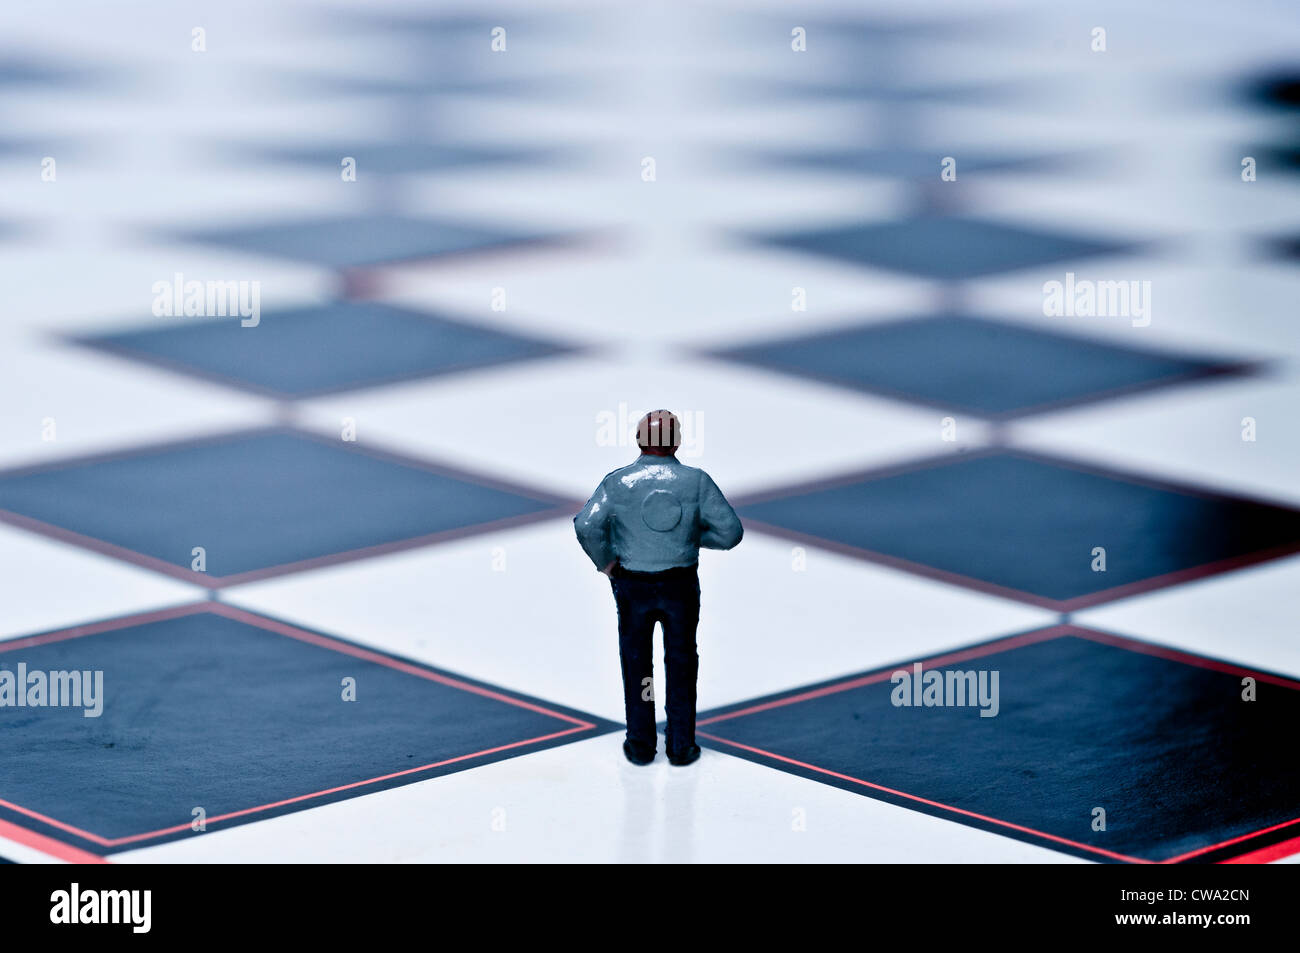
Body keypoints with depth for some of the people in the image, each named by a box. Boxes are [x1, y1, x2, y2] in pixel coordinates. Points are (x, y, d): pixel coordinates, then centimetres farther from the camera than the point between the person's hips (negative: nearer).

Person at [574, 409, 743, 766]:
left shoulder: (617, 482, -10)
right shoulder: (697, 481, -9)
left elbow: (586, 526, -21)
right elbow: (731, 531, -9)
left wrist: (604, 560, -4)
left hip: (631, 586, 0)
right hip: (680, 586, 0)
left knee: (636, 663, 14)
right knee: (681, 664, 13)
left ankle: (641, 745, 19)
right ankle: (681, 746, 16)